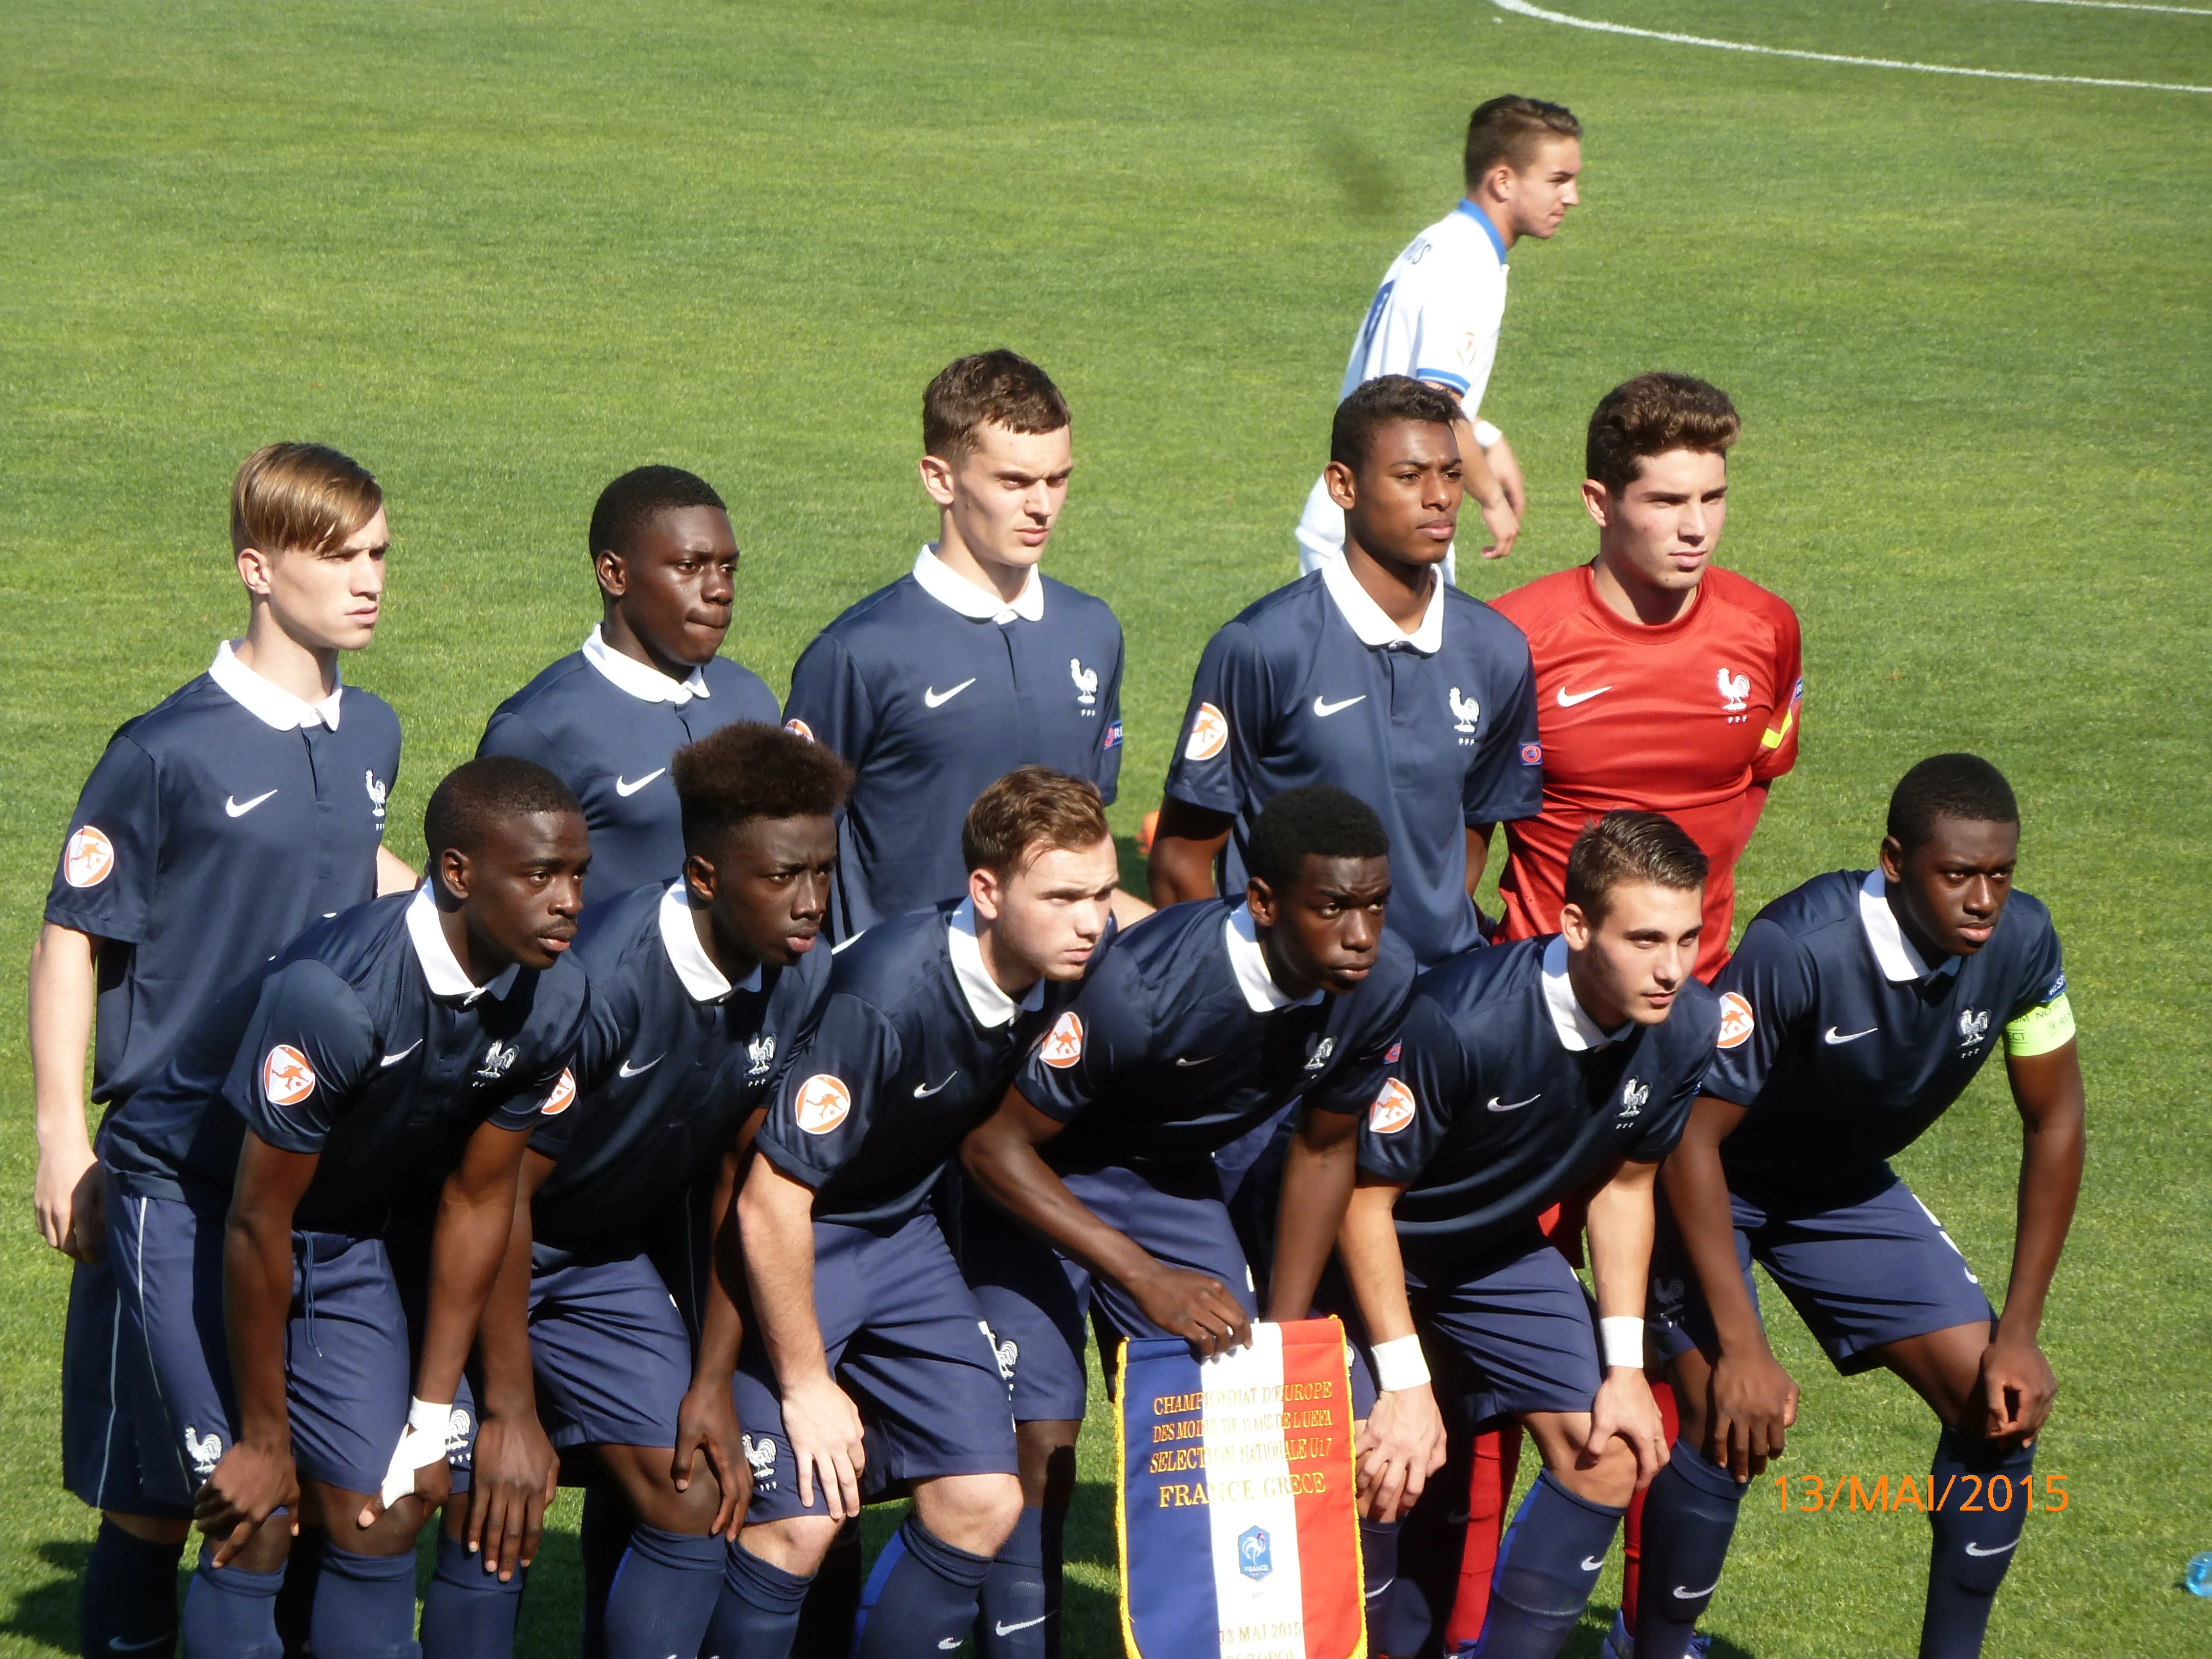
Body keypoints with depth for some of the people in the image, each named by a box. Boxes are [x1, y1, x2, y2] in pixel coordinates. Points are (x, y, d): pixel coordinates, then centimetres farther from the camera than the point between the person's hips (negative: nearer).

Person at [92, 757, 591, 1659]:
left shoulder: (549, 1002, -15)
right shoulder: (336, 993, -35)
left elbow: (477, 1202, -3)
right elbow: (257, 1223, -25)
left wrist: (431, 1418, -1)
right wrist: (262, 1438, -16)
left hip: (345, 1215, 6)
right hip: (193, 1203, -6)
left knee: (385, 1517, -1)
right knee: (255, 1527, -12)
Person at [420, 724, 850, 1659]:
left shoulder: (800, 983, -11)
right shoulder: (603, 981, -31)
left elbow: (743, 1179, 1)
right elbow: (500, 1189, -23)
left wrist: (712, 1381, -1)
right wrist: (511, 1412, -19)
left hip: (624, 1253, 6)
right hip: (490, 1252, -6)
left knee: (694, 1502, -4)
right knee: (494, 1521, -10)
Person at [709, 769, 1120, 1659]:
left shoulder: (1075, 972, -13)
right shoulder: (885, 996, -33)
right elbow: (771, 1198, -27)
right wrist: (806, 1385, -19)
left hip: (904, 1232, 7)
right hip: (790, 1241, -7)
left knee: (983, 1500, -3)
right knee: (798, 1517, -16)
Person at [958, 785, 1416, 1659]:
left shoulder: (1381, 981, -19)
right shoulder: (1143, 986, -36)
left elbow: (1325, 1149, 0)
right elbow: (994, 1141, -27)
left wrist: (1283, 1335, -3)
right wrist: (1147, 1278, -32)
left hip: (1170, 1176, 5)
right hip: (1032, 1175, -5)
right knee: (1043, 1446, -15)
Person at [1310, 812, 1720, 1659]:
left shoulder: (1689, 1028, -18)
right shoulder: (1459, 1019, -36)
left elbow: (1625, 1185, -1)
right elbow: (1364, 1193, -25)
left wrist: (1624, 1364, -5)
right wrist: (1406, 1383, -25)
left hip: (1501, 1250, 6)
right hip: (1377, 1246, -6)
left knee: (1612, 1454, -5)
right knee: (1378, 1473, -22)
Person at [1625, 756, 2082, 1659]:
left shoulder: (2020, 942, -21)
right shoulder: (1800, 949, -37)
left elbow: (2053, 1121, -6)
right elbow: (1692, 1134, -30)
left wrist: (2019, 1335, -8)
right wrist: (1741, 1349, -30)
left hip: (1844, 1182, 6)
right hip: (1710, 1181, -6)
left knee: (2001, 1404, -4)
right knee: (1733, 1425, -23)